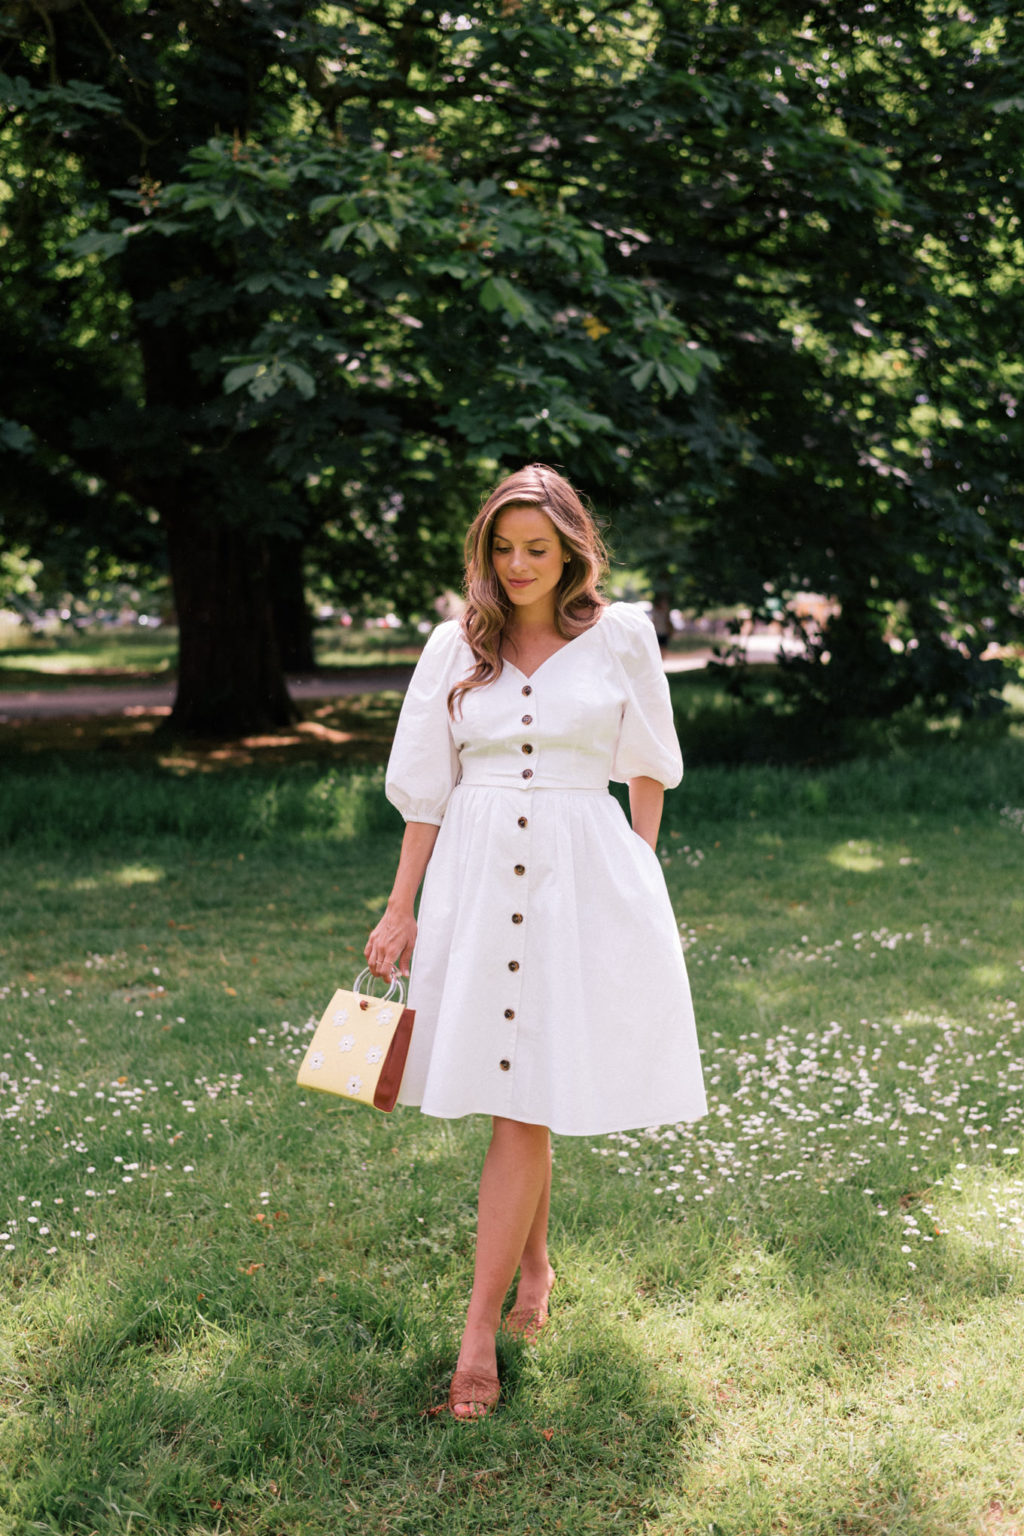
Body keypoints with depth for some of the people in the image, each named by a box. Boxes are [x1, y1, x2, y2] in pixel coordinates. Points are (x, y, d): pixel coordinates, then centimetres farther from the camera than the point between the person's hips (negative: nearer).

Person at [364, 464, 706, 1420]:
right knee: (511, 1099, 11)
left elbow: (649, 767, 12)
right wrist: (400, 910, 5)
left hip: (584, 877, -2)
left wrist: (638, 873, 10)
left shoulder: (620, 639, 1)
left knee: (526, 1101, -5)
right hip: (476, 875, 3)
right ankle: (534, 1267, 34)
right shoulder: (455, 648, 6)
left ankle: (480, 1329, 0)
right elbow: (424, 786, 8)